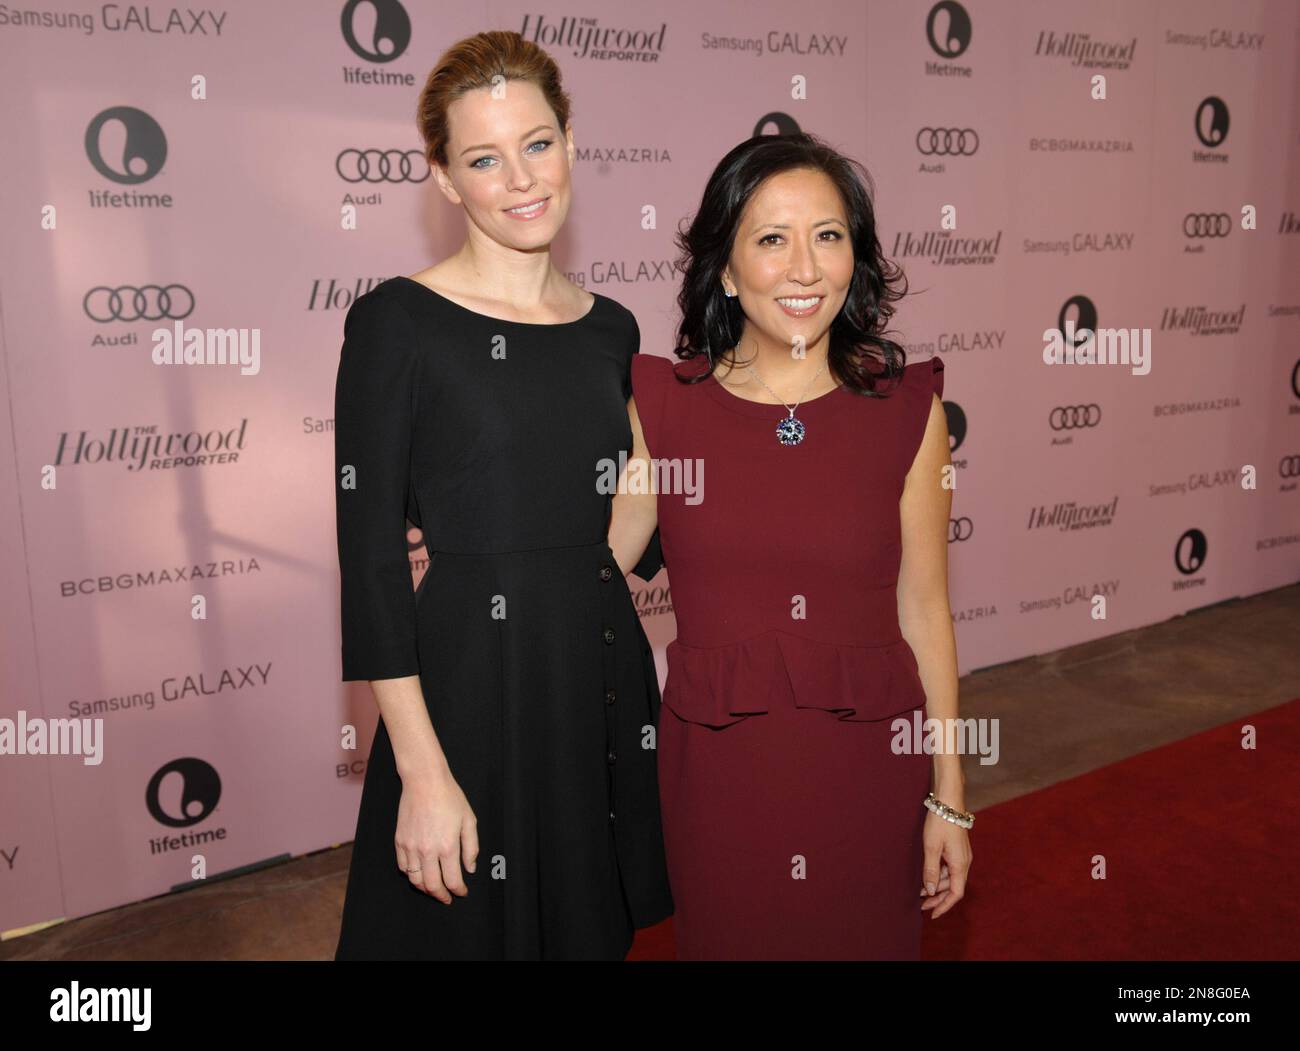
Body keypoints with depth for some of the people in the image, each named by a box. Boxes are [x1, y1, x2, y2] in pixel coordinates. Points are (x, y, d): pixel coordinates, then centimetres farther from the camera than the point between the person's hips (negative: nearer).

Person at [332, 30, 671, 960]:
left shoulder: (611, 329, 7)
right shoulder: (397, 322, -10)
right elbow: (369, 558, -13)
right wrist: (423, 770, -16)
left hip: (605, 677, 6)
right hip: (472, 683, -5)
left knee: (595, 925, 19)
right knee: (476, 928, 11)